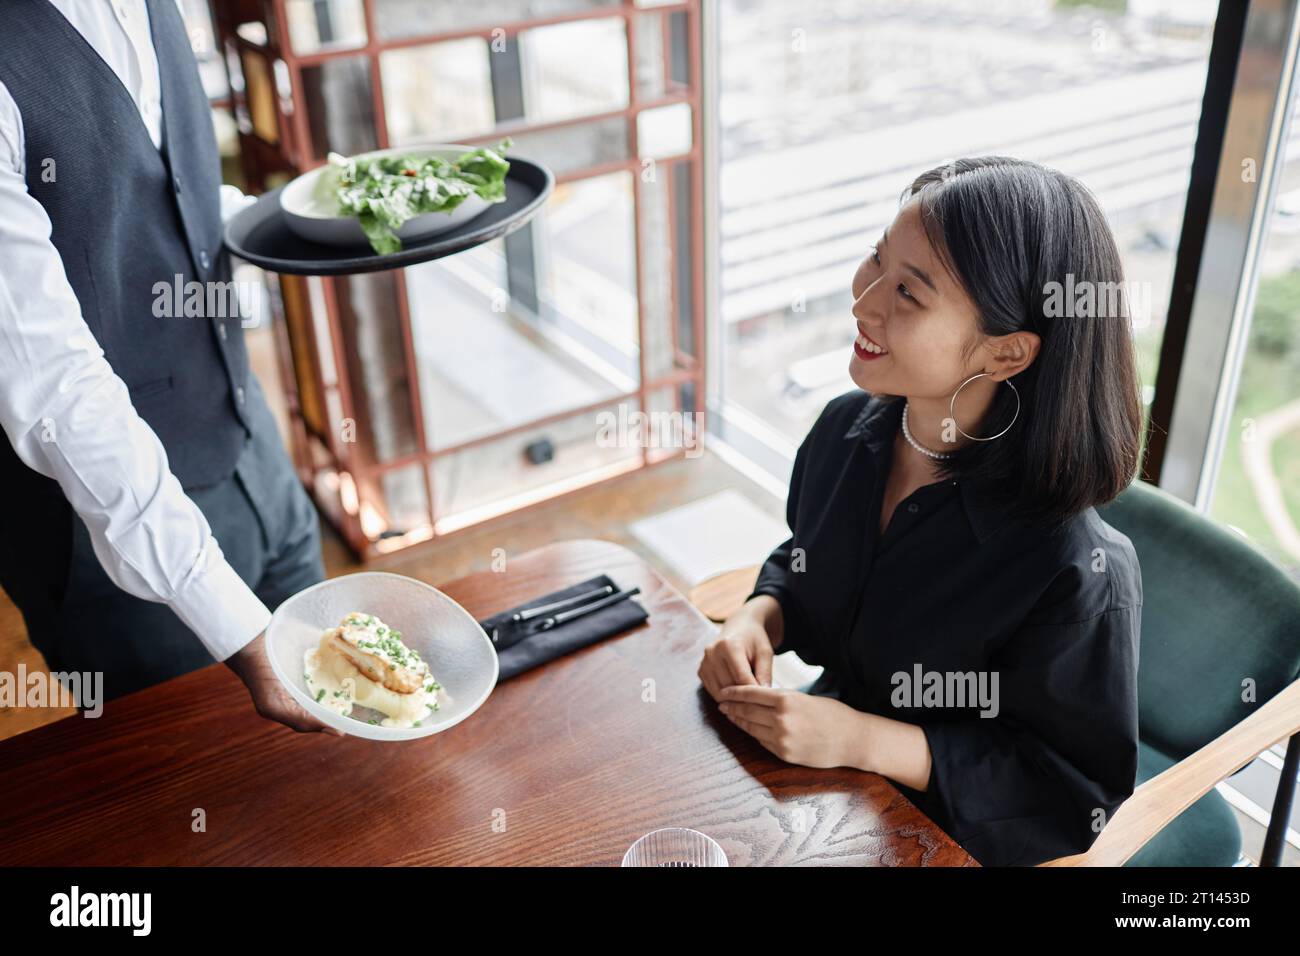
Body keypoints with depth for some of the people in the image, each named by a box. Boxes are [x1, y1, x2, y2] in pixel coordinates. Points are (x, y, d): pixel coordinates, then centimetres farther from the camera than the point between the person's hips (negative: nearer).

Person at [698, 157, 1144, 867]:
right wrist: (758, 618, -12)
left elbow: (1075, 794, -19)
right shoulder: (845, 429, -11)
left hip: (949, 836, -5)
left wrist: (863, 740, -26)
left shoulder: (1081, 576, -31)